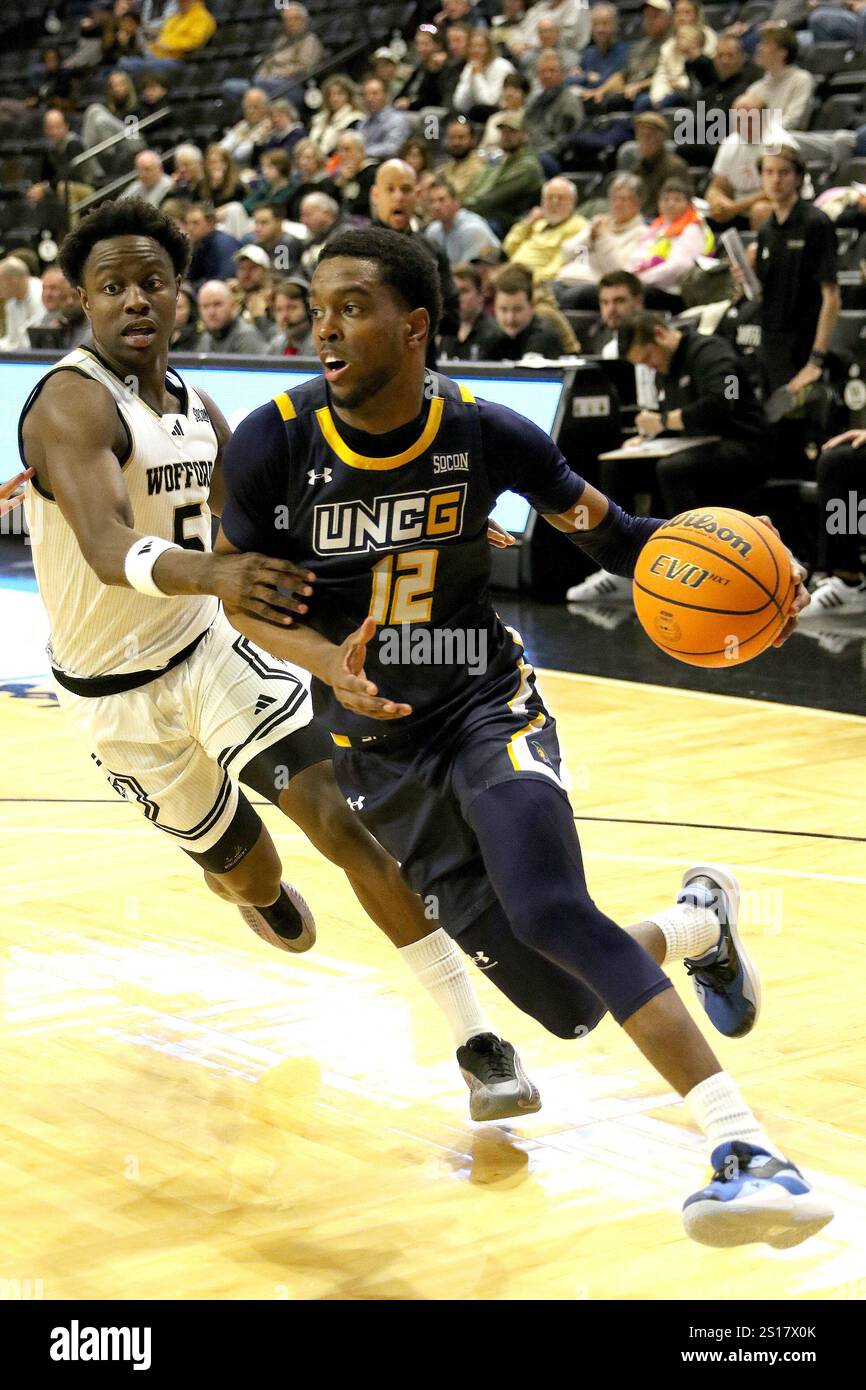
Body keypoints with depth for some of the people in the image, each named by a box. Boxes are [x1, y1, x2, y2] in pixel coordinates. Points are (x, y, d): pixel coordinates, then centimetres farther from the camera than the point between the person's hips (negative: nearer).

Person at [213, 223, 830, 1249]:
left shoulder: (487, 435, -13)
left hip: (487, 703, -1)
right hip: (379, 750, 2)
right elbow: (239, 596, -3)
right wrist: (328, 659, -24)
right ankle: (697, 922, 34)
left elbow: (611, 533, 1)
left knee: (547, 911, -32)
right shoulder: (274, 444, -15)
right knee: (571, 1006, -1)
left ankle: (747, 1154, -32)